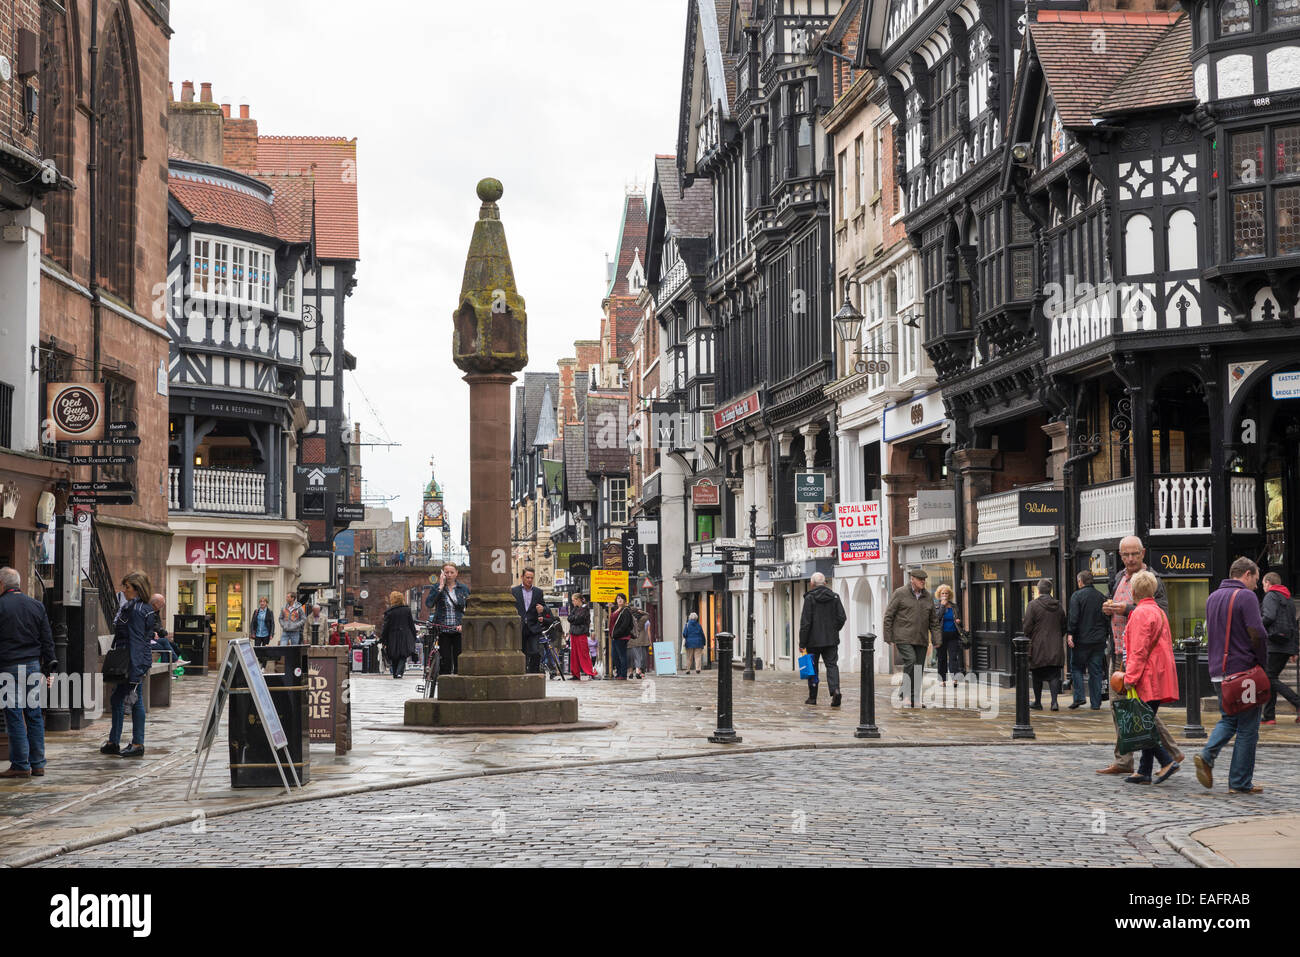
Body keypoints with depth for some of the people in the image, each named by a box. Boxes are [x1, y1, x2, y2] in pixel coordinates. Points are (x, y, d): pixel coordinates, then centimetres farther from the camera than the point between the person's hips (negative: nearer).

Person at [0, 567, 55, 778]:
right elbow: (47, 640, 11)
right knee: (34, 715, 8)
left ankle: (20, 764, -2)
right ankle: (37, 764, 10)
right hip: (33, 665, 5)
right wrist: (49, 669, 14)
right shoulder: (36, 606, 10)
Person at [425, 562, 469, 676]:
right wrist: (440, 587, -13)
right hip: (443, 631, -1)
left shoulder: (464, 588, 7)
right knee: (445, 663, -2)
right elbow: (428, 604, -13)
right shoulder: (436, 588, 4)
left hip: (458, 630, 1)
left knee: (459, 662, -3)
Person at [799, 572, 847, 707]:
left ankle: (812, 697, 14)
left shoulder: (809, 598, -9)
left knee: (812, 667, 9)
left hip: (814, 640, -3)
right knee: (832, 665, 3)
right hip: (831, 640, 3)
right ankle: (835, 690, -20)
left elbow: (805, 622, -11)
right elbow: (842, 618, 2)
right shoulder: (834, 597, 3)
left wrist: (802, 643, -8)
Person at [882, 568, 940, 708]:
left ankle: (914, 700, 8)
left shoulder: (927, 597, 14)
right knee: (910, 661, -22)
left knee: (919, 668, 2)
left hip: (921, 640, 5)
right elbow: (888, 616, -3)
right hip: (903, 638, -5)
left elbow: (934, 621, 20)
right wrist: (888, 638, -7)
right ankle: (906, 693, -11)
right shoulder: (900, 593, -2)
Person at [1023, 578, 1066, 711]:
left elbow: (1027, 627, -10)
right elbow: (1064, 627, 14)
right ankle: (1054, 701, -12)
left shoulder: (1033, 605, -9)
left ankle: (1038, 702, 17)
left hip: (1038, 648, -3)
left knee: (1037, 677, 9)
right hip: (1056, 648, 3)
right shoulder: (1058, 606, 7)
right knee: (1054, 675, 2)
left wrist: (1028, 641, 4)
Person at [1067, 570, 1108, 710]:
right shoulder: (1100, 596, 10)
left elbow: (1073, 617, -15)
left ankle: (1079, 697, -4)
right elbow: (1106, 618, 13)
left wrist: (1070, 634, -15)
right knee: (1096, 672, 6)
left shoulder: (1077, 595, -6)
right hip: (1099, 640, 4)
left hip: (1082, 640, -4)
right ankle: (1096, 703, 6)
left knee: (1076, 667, 8)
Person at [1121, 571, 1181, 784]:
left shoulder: (1140, 613, -12)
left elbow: (1139, 650, -17)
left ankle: (1167, 762, -14)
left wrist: (1130, 678, -15)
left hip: (1147, 678, -9)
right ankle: (1144, 772, 12)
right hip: (1159, 678, 9)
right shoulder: (1159, 612, 18)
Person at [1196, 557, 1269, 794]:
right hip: (1244, 671, -7)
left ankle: (1207, 756, -5)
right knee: (1247, 728, 2)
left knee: (1229, 719, 19)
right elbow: (1257, 634, -17)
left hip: (1218, 672, 7)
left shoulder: (1212, 598, 14)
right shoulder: (1246, 597, -11)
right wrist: (1263, 665, -5)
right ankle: (1240, 783, 4)